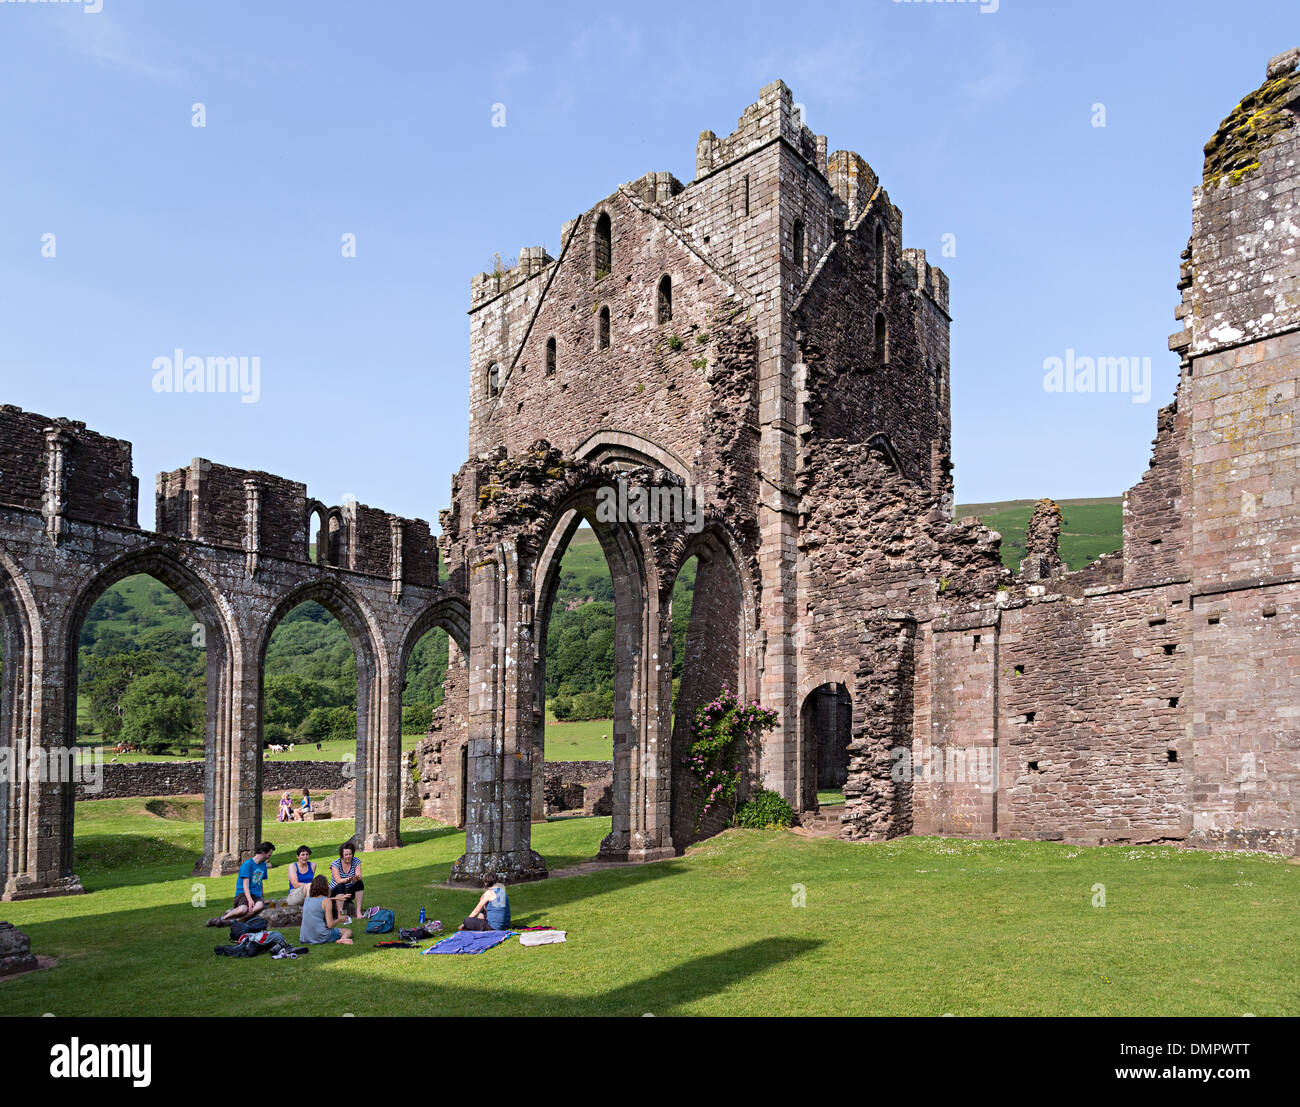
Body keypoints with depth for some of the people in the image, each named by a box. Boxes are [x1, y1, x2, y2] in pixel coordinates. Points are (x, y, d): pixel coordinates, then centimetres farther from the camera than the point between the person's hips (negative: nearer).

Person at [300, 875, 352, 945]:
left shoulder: (307, 899, 10)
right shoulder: (326, 900, -7)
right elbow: (330, 925, -11)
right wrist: (339, 920, 11)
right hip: (321, 937, -6)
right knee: (348, 931, 11)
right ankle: (342, 939, -24)